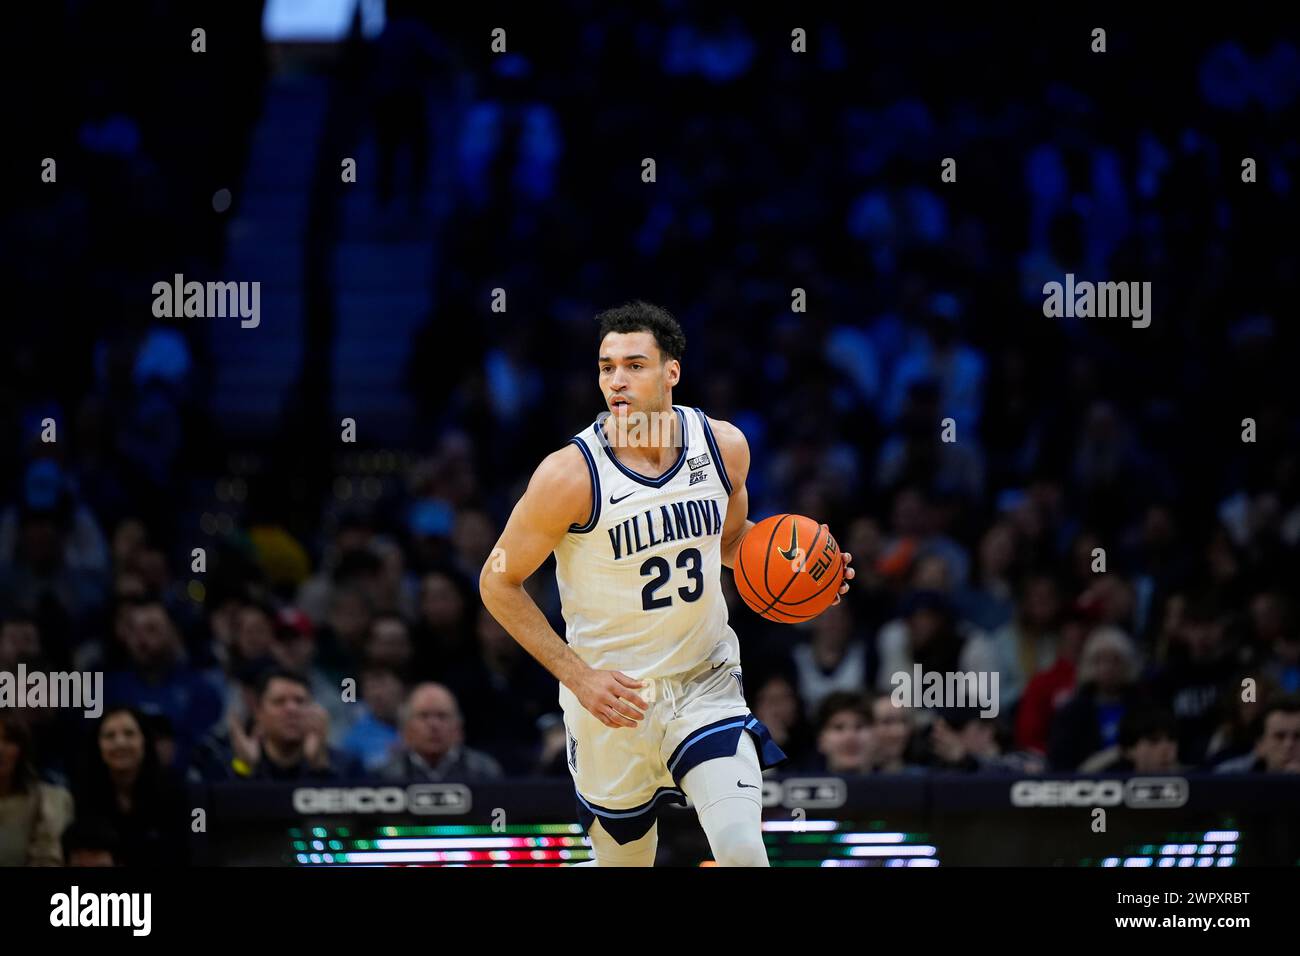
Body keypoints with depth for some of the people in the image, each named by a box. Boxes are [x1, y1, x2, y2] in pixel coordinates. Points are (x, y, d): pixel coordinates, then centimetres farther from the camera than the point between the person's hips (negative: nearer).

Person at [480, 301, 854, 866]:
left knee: (742, 849, -21)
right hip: (612, 700, -2)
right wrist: (578, 676, -16)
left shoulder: (723, 446, -5)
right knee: (624, 860, 12)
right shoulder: (571, 475, -18)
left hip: (707, 685, 2)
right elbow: (498, 582, -8)